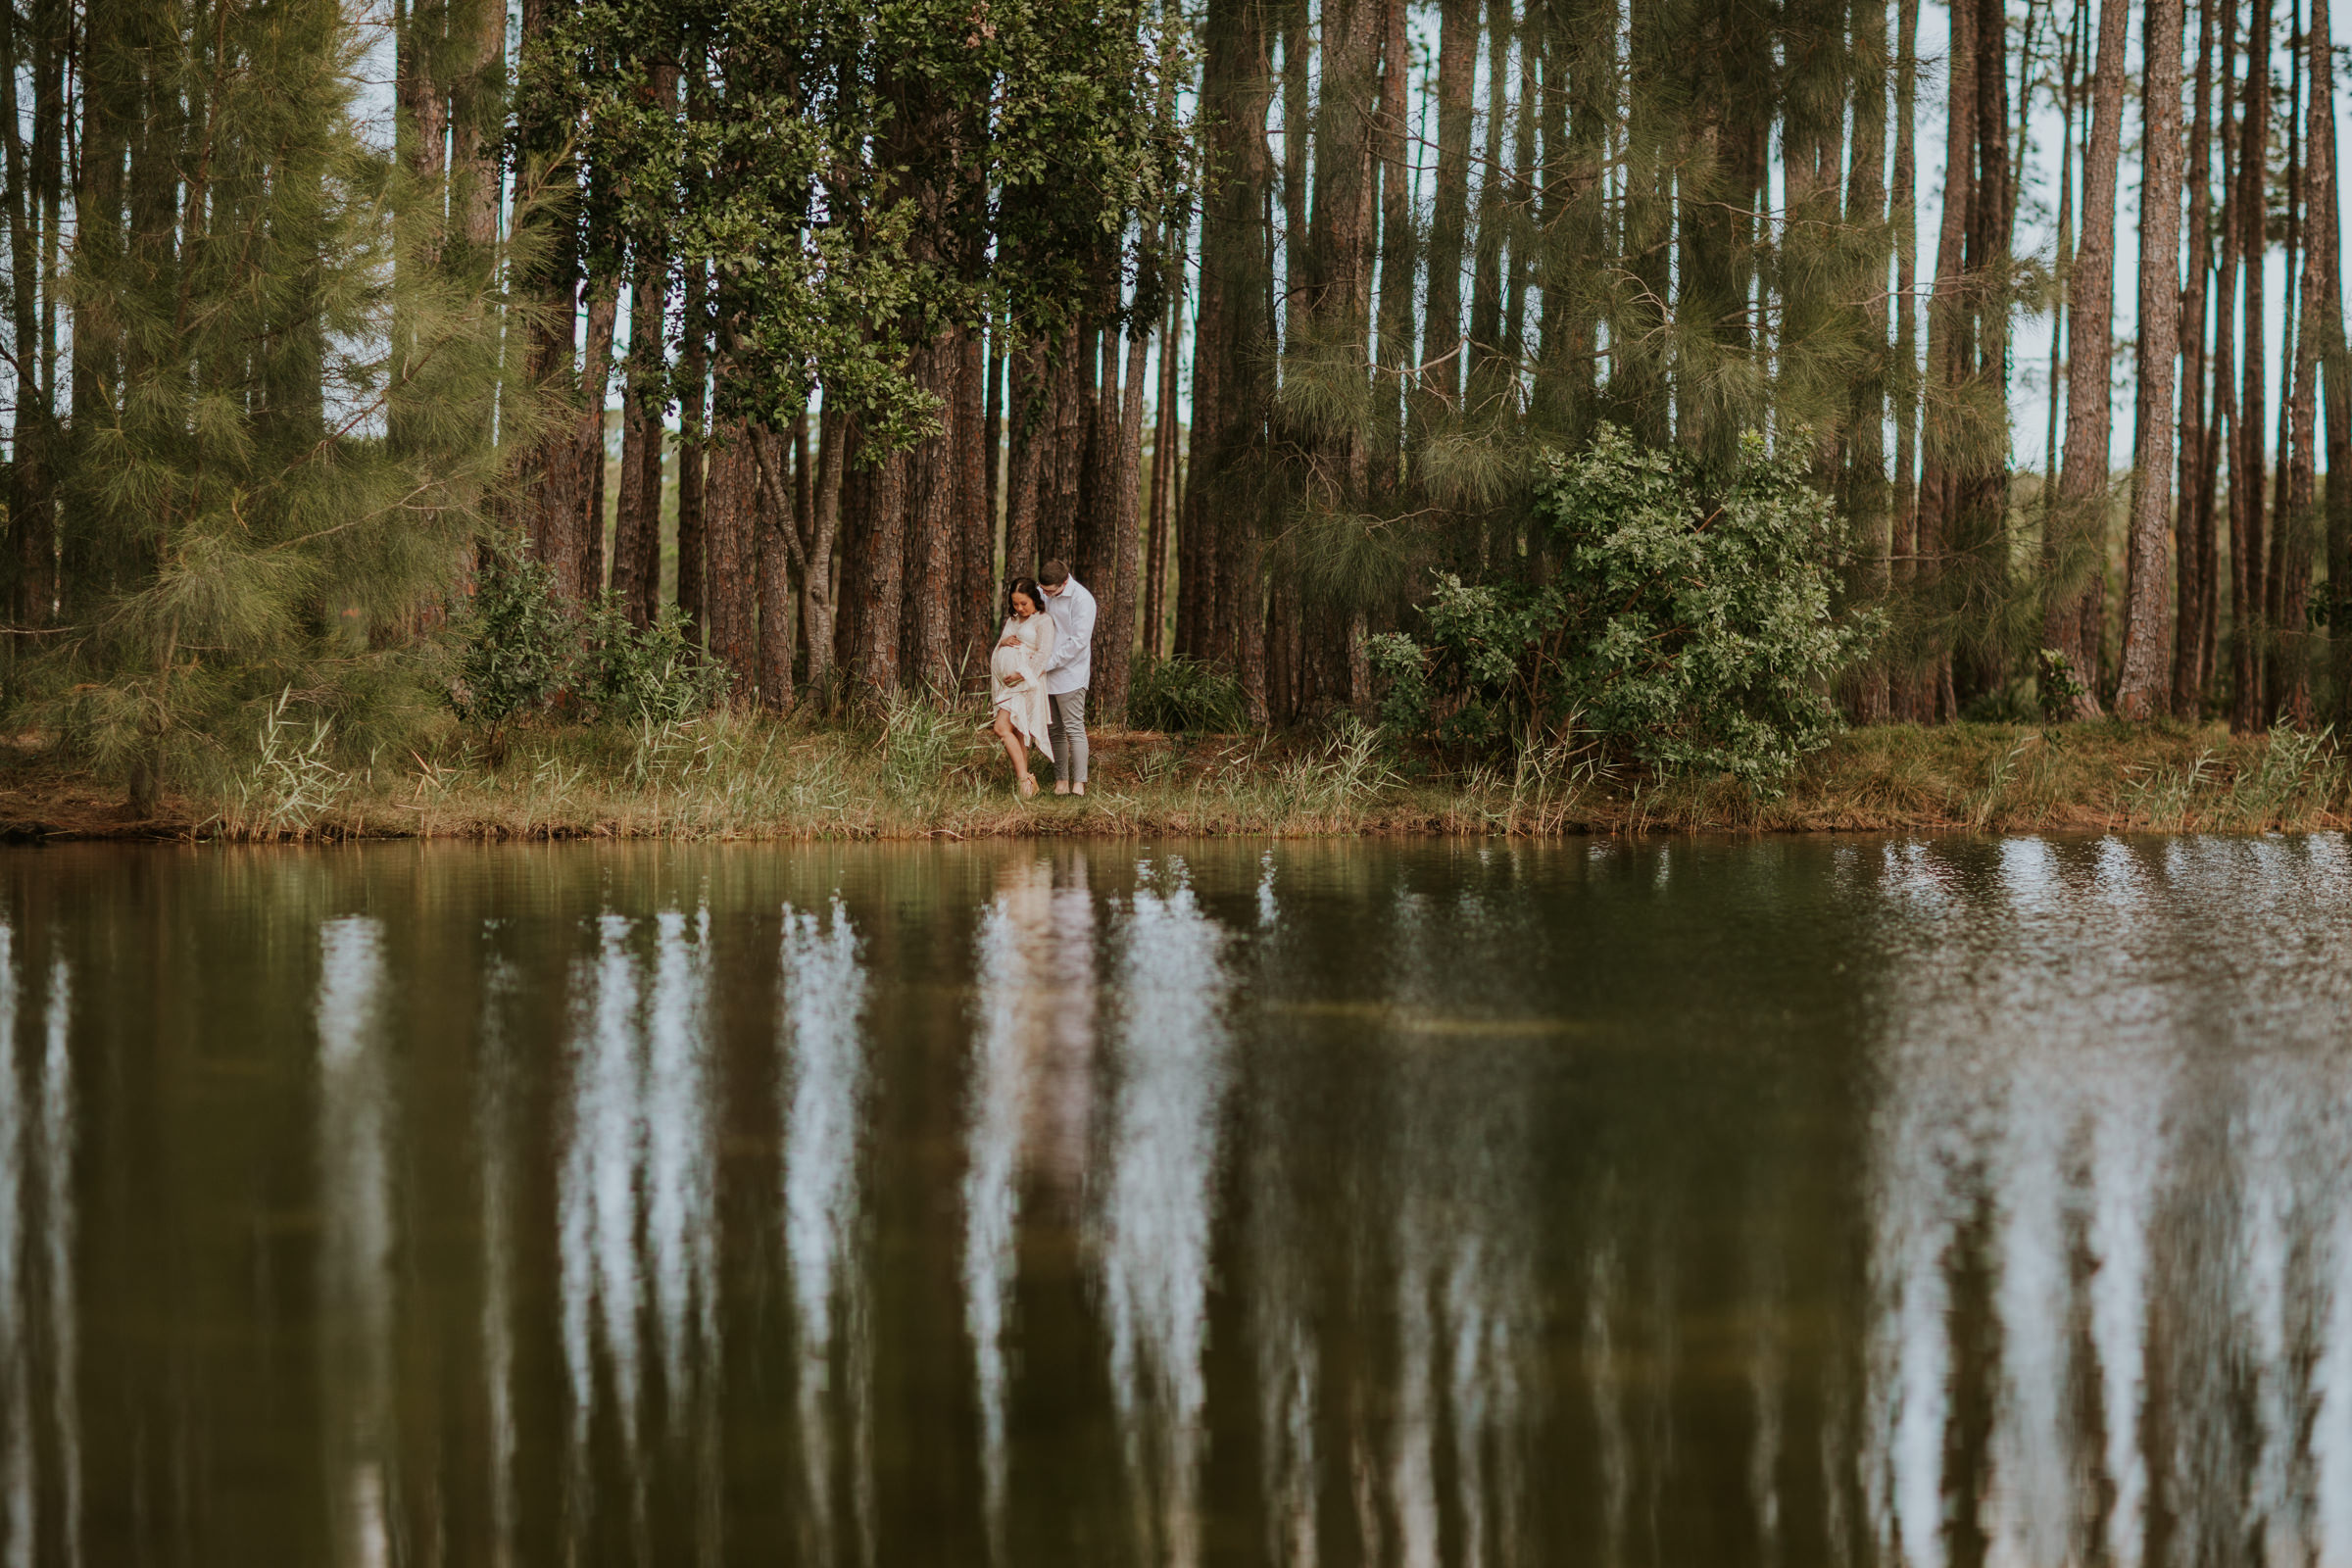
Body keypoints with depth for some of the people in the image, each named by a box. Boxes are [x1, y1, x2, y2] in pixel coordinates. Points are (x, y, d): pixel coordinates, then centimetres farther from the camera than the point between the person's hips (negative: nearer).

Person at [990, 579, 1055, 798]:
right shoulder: (1011, 621, 22)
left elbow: (1044, 654, -11)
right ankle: (1025, 782, 5)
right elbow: (996, 654, 23)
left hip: (1025, 682, -8)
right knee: (1017, 733, 4)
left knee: (1003, 728, -19)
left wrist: (1020, 674, -18)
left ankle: (1024, 779, -19)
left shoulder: (1043, 621, -1)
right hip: (1006, 681, 8)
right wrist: (1002, 643, 0)